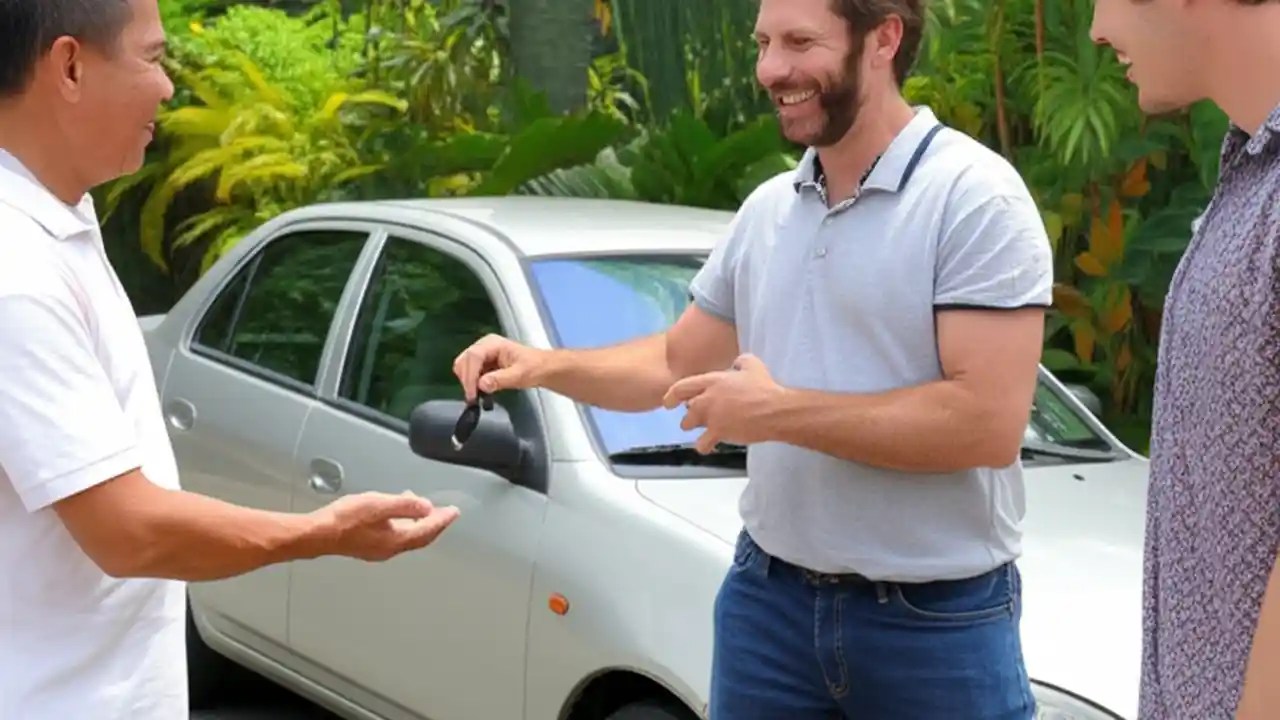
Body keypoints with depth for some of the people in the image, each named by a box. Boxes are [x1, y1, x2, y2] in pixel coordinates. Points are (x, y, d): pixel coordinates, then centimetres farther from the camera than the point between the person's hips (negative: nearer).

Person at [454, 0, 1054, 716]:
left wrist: (778, 411, -19)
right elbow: (679, 361, 21)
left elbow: (989, 421, -22)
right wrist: (544, 365, 4)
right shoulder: (768, 209, 10)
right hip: (770, 599, 6)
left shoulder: (974, 196, -14)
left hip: (937, 623, -6)